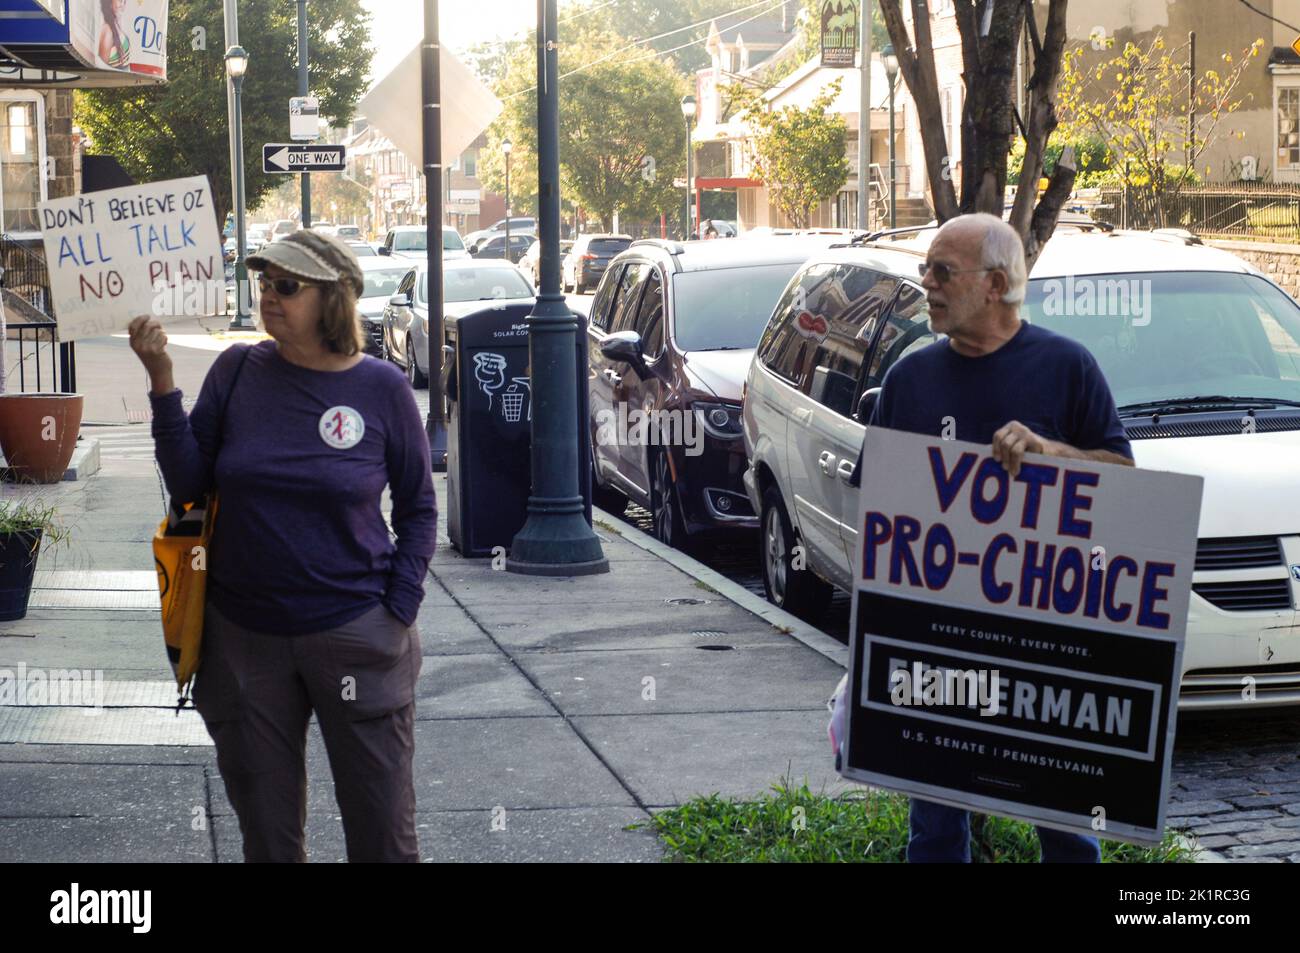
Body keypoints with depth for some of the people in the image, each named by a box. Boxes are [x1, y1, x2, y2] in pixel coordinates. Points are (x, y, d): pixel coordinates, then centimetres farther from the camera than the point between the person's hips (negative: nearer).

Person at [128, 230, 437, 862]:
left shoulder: (381, 388, -5)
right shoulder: (238, 371, 0)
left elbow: (417, 509, 3)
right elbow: (187, 484, -3)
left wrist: (398, 611, -5)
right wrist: (162, 382, -12)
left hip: (354, 635, -2)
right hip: (244, 637, 2)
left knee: (382, 827, 6)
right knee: (265, 826, 14)